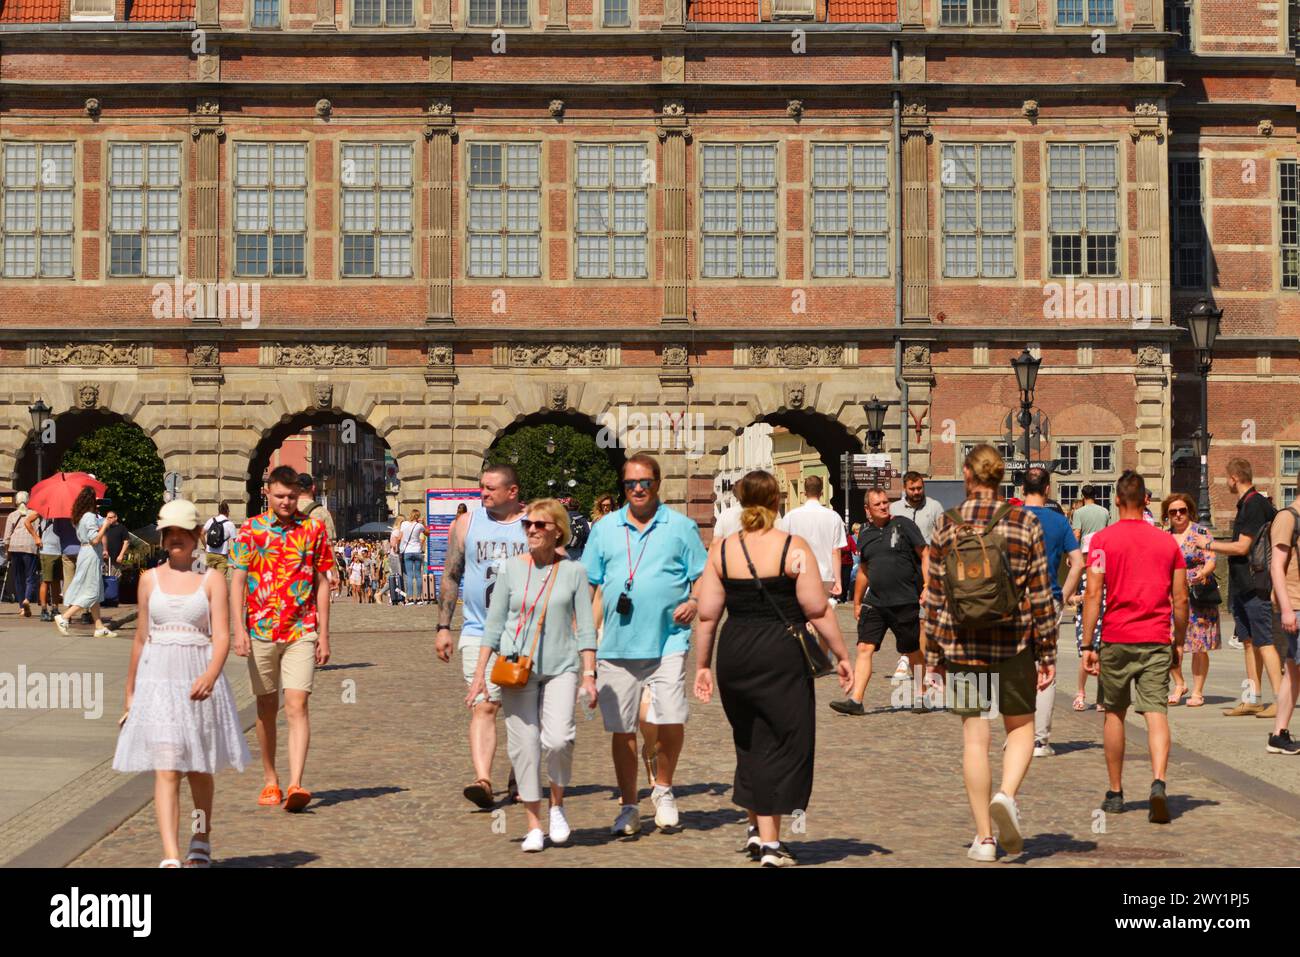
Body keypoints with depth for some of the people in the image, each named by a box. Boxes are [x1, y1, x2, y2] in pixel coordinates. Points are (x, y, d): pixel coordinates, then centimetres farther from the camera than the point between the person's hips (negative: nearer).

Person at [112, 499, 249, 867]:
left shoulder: (211, 580, 0)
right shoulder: (150, 579, 8)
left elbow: (221, 637, -9)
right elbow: (140, 638, 15)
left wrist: (210, 676, -27)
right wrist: (130, 692, 19)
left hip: (199, 680, -1)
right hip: (157, 678, 1)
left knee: (198, 769, 13)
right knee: (166, 769, -11)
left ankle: (201, 840, 36)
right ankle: (170, 857, -17)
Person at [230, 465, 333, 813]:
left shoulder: (314, 529, 4)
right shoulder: (250, 530, 3)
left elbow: (322, 583, 7)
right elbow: (237, 581, 1)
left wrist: (323, 635, 4)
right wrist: (239, 630, -9)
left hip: (302, 632, -1)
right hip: (261, 631, 1)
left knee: (297, 706, -12)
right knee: (267, 707, 11)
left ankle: (295, 784, -18)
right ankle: (269, 781, 23)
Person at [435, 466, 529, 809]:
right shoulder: (466, 524, 6)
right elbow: (451, 577, 10)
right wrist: (443, 626, 5)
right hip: (479, 632, 0)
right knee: (483, 706, -13)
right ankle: (483, 781, -21)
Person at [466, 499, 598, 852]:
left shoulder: (573, 571, 3)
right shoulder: (511, 568, 4)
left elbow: (585, 628, 4)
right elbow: (494, 623, 7)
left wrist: (590, 673, -3)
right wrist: (480, 672, 3)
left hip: (560, 667, -1)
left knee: (558, 739, -17)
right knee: (524, 745, -1)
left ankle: (557, 804, 11)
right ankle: (534, 826, 11)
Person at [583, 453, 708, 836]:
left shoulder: (681, 527, 7)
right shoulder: (604, 529, 12)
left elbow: (704, 576, 10)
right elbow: (589, 586, 13)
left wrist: (694, 601, -11)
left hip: (667, 642, -2)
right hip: (616, 646, 2)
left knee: (672, 721, -12)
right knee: (622, 729, 5)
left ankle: (663, 789, 15)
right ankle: (628, 807, 20)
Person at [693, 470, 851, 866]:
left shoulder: (720, 550, 2)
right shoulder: (793, 548, -7)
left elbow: (707, 614, 3)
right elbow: (818, 611, -7)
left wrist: (702, 665, 12)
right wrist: (842, 656, 3)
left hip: (734, 655, 4)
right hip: (783, 655, -4)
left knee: (750, 742, 19)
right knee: (784, 744, 5)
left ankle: (757, 829, 26)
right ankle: (769, 842, 5)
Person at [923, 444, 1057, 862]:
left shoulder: (946, 525, -1)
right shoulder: (1025, 523, -3)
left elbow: (934, 596, 1)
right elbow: (1041, 594, -2)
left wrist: (933, 654, 9)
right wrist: (1048, 653, 5)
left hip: (961, 646, 1)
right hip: (1014, 643, -1)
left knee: (974, 737, 7)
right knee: (1021, 726, 17)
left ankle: (984, 837, 9)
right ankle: (1007, 795, -9)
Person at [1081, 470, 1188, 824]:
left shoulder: (1103, 539, -2)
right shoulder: (1168, 542, 7)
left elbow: (1093, 593, -9)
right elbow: (1181, 600, 7)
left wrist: (1087, 645, -7)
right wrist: (1179, 642, 18)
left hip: (1116, 639, -1)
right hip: (1156, 640, 1)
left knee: (1115, 712, 13)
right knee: (1156, 712, -3)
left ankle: (1115, 792, 20)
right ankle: (1159, 782, -24)